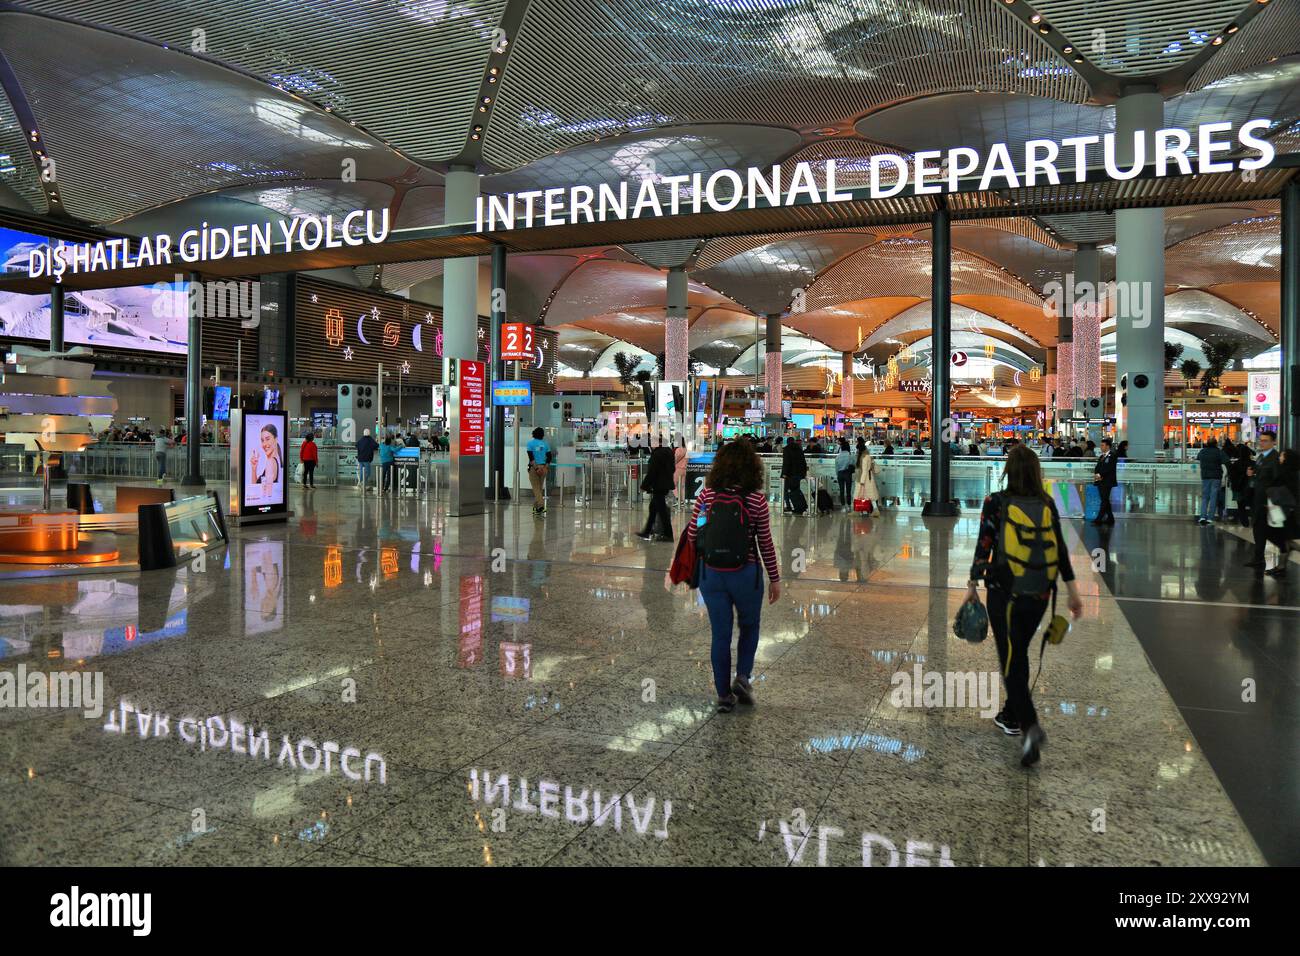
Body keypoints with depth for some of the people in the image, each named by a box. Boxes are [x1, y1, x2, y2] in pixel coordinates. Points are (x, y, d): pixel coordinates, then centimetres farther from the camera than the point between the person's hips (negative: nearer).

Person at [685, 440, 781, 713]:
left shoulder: (707, 494, -6)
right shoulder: (755, 500, -12)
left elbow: (692, 534, -2)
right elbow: (765, 544, -5)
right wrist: (774, 578, 6)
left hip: (710, 574, 2)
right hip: (745, 574, -2)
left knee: (720, 634, 13)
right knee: (749, 626, 23)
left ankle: (723, 695, 20)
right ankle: (743, 676, 8)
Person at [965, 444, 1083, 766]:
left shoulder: (996, 502, -10)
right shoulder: (1047, 503, 2)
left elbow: (984, 547, -11)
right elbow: (1060, 548, 4)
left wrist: (973, 585, -2)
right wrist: (1072, 590, 11)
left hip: (1005, 591, -4)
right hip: (1040, 592, 4)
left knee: (1011, 659, 1)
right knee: (1020, 653, 21)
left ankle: (1030, 727, -15)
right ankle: (1012, 715, 33)